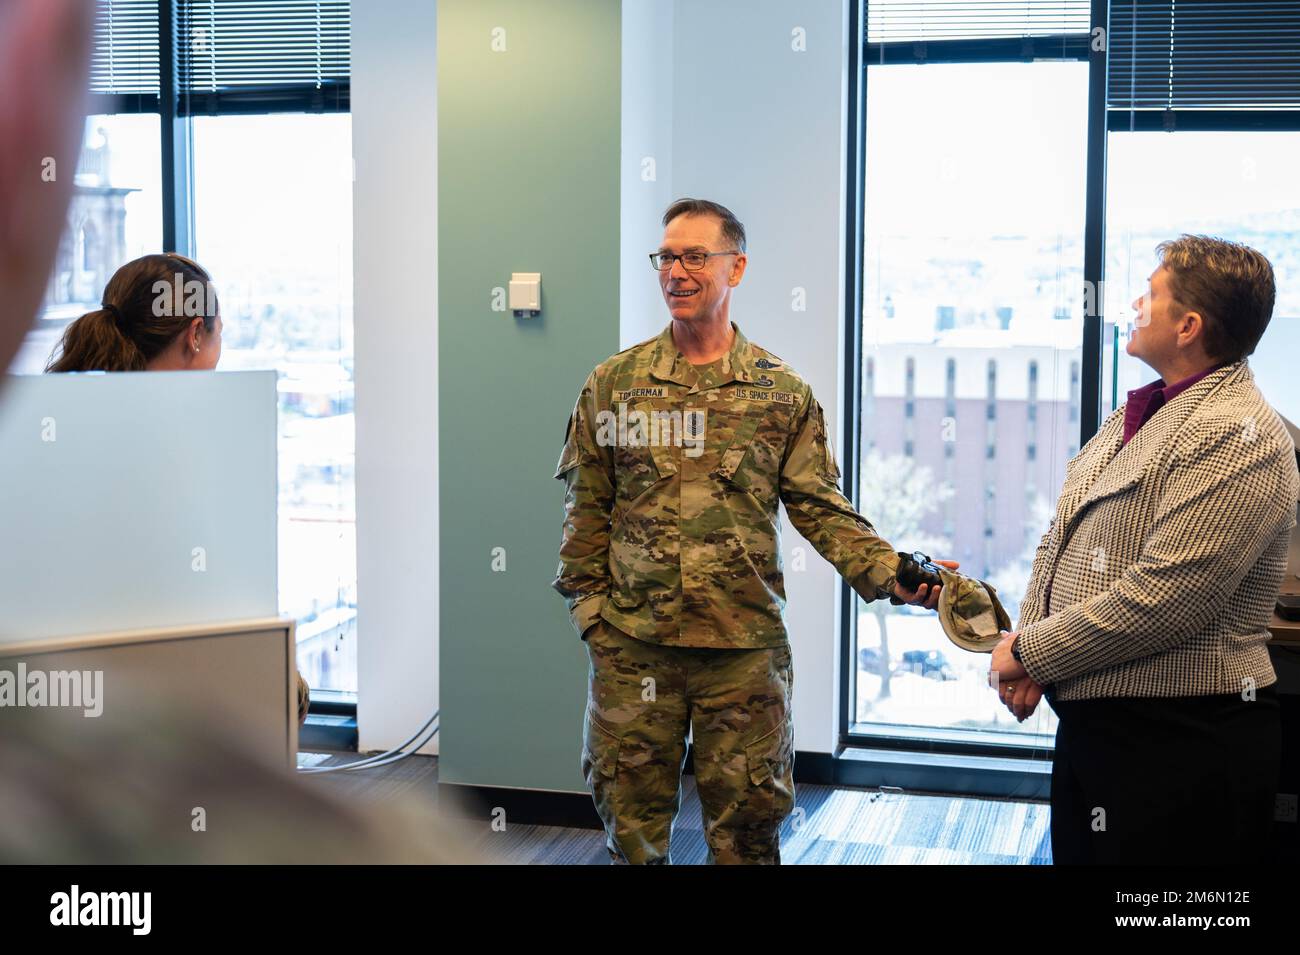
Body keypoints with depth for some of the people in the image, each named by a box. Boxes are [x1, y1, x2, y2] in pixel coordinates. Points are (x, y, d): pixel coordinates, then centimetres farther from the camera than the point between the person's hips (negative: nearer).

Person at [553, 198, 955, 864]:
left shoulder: (782, 393, 5)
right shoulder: (612, 383, 6)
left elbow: (821, 508, 3)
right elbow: (586, 509, 8)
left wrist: (892, 574, -10)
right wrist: (589, 607, 0)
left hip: (746, 643, 0)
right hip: (631, 641, 0)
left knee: (746, 822, 7)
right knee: (631, 816, 8)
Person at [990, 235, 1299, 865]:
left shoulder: (1237, 436, -17)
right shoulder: (1136, 416, 13)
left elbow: (1163, 598, -24)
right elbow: (1060, 540, 16)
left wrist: (1032, 652, -14)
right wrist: (1026, 648, -1)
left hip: (1179, 743, -9)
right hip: (1089, 722, 9)